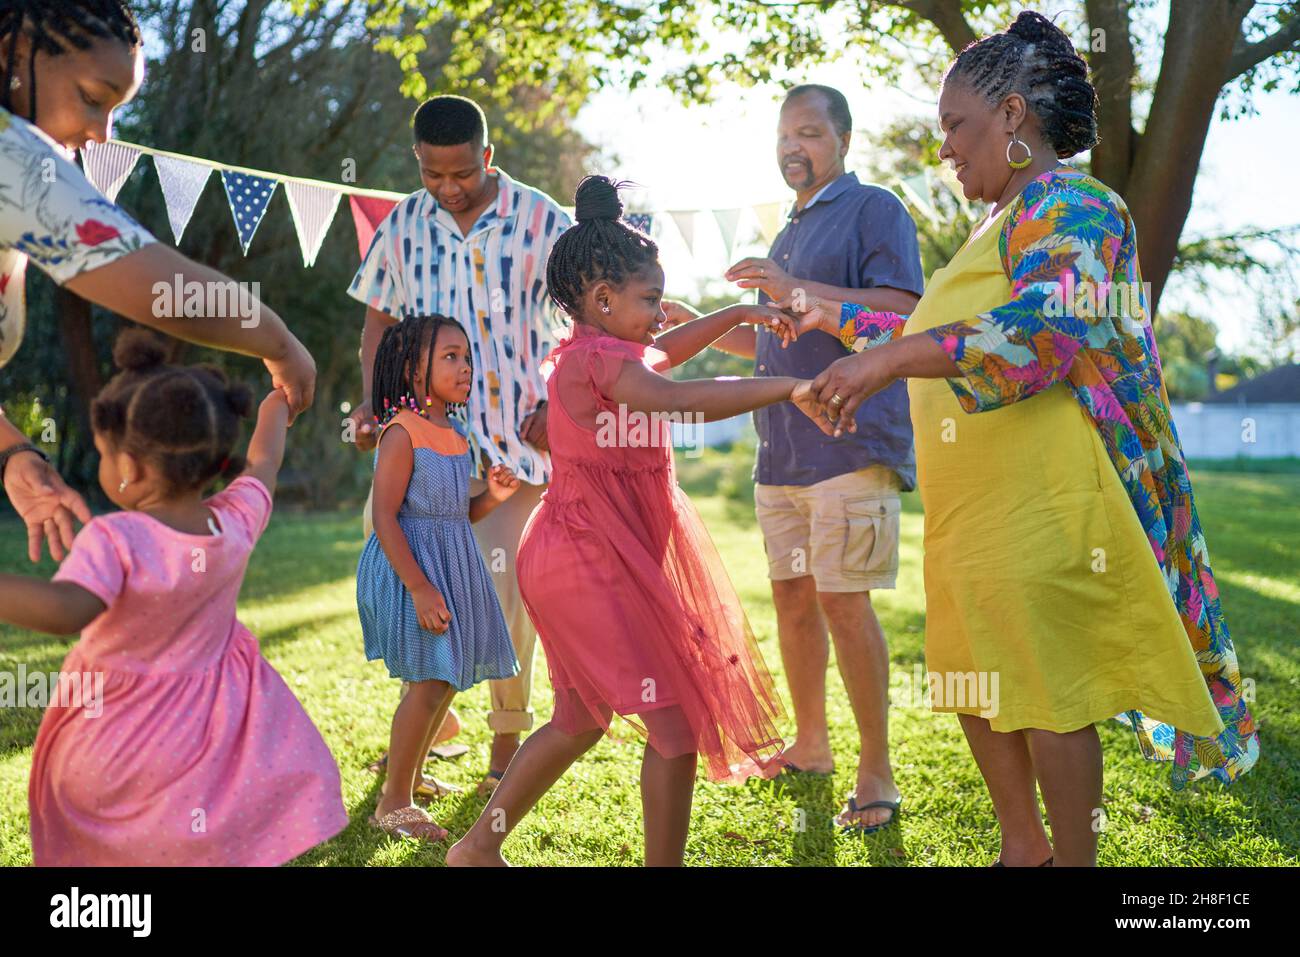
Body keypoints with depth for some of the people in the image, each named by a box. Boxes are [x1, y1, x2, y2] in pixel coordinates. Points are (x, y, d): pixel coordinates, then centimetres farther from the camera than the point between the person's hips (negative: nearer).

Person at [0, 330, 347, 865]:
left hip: (113, 744, -3)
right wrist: (279, 399, 29)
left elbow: (65, 610, -44)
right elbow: (263, 460, 11)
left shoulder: (115, 540, -26)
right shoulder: (236, 524, -9)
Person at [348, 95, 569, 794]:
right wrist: (371, 401, 2)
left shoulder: (541, 222, -4)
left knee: (505, 591, -4)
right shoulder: (403, 226, 6)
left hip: (517, 439, -3)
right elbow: (380, 319, 15)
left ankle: (507, 739, 12)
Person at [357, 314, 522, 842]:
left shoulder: (454, 436, 11)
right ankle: (394, 803, 4)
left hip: (452, 563, 9)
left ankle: (410, 774, 33)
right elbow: (385, 517, -19)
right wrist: (419, 587, -23)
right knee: (429, 682, -9)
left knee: (444, 681, 14)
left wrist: (492, 497, -2)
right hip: (410, 565, -9)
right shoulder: (402, 432, -14)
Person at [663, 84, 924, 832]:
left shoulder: (874, 210, -3)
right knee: (793, 597, 11)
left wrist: (798, 291, -23)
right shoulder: (790, 234, 22)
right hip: (783, 453, 8)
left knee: (844, 601, -10)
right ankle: (811, 744, 25)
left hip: (852, 445, -8)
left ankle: (877, 772, 0)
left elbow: (902, 314, -17)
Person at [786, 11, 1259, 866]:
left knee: (1046, 696, -1)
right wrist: (839, 318, 28)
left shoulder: (1071, 207, -11)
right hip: (976, 510, 10)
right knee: (974, 684, 16)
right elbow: (941, 334, 28)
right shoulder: (1009, 218, 19)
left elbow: (1046, 331, -29)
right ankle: (1024, 848, 34)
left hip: (1042, 507, -10)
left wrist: (891, 357, -36)